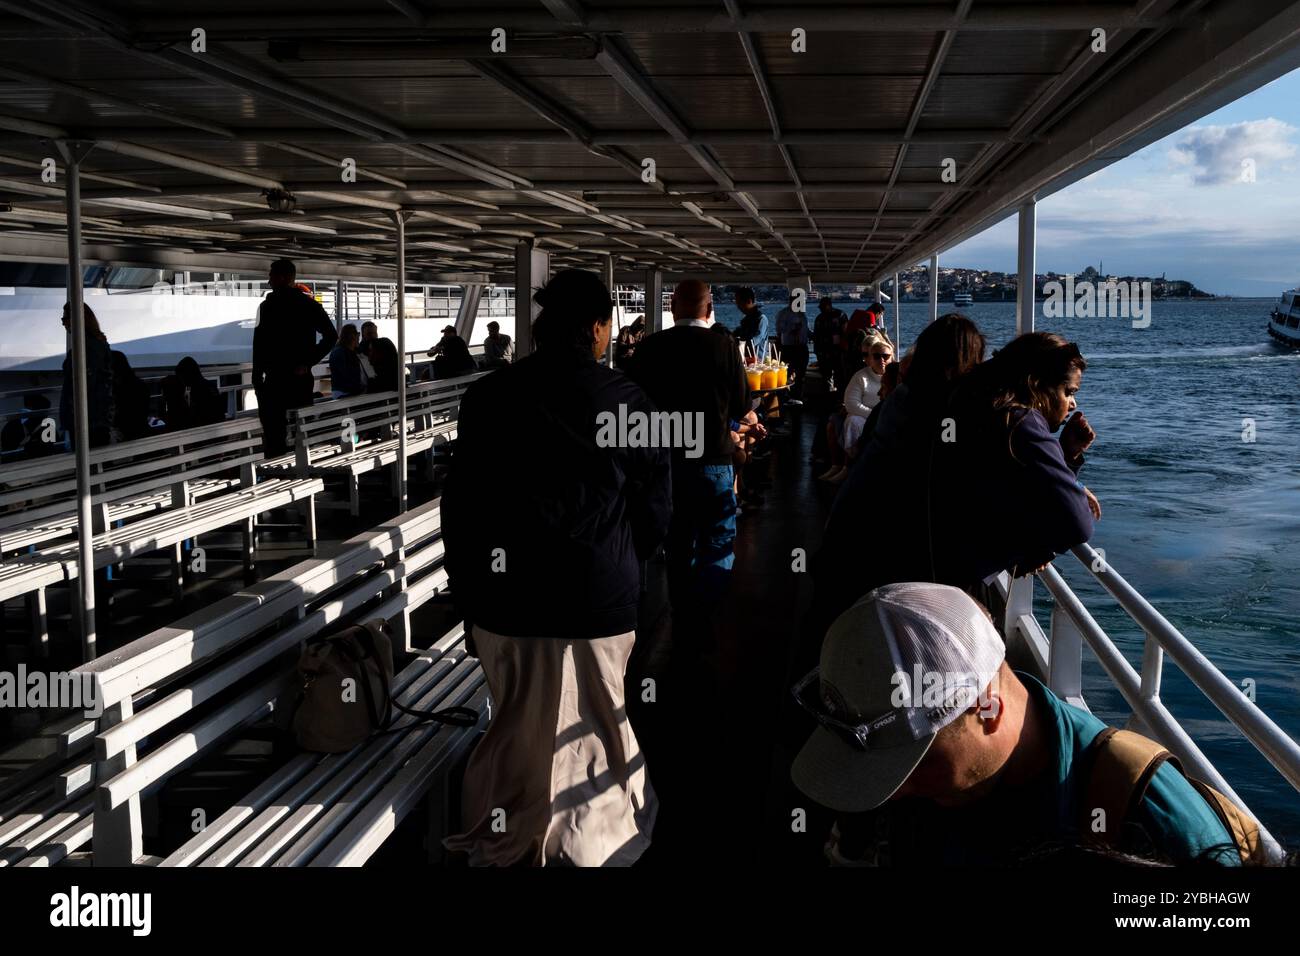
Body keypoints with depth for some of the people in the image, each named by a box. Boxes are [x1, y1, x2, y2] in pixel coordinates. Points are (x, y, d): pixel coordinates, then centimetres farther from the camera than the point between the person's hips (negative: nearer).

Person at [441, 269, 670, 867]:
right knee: (592, 721, 13)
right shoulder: (624, 399, -9)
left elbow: (460, 500, 2)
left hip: (507, 596, 2)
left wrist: (466, 582, 14)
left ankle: (509, 839, 28)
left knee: (519, 722, 15)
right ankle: (587, 837, 26)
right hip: (597, 595, -2)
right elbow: (654, 502, -1)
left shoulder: (487, 397, -3)